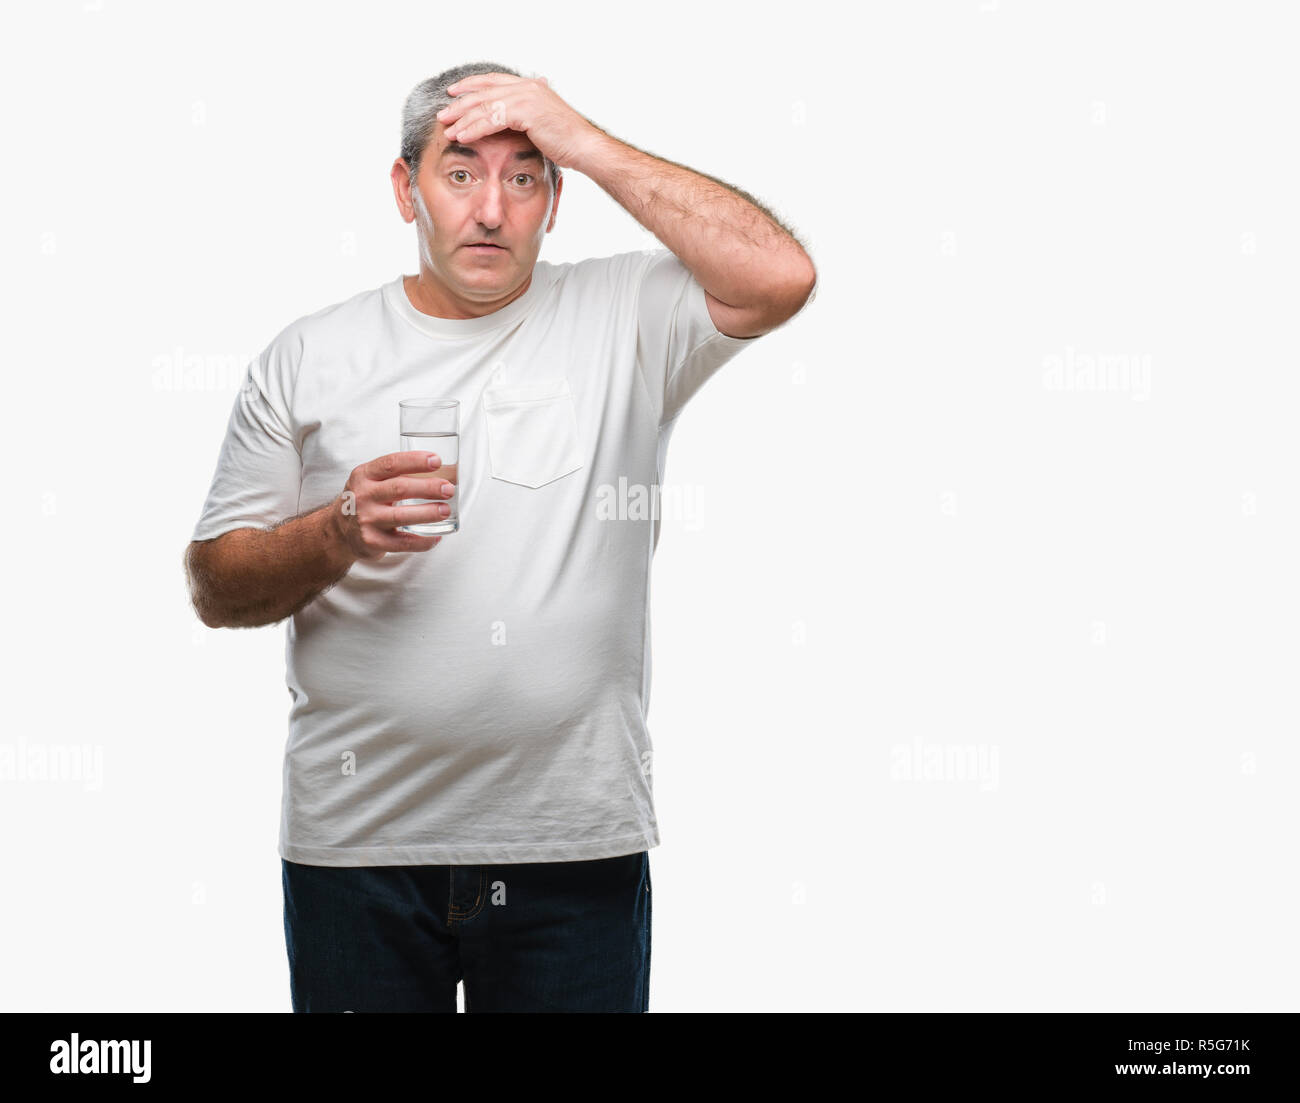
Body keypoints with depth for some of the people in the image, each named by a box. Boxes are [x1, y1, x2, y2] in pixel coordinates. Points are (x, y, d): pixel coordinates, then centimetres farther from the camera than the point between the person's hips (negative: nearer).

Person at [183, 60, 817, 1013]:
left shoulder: (623, 318, 4)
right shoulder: (308, 357, 6)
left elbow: (781, 276, -15)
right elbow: (215, 588, 6)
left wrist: (585, 141, -10)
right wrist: (338, 536, -15)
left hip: (576, 845, -1)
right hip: (357, 842, 1)